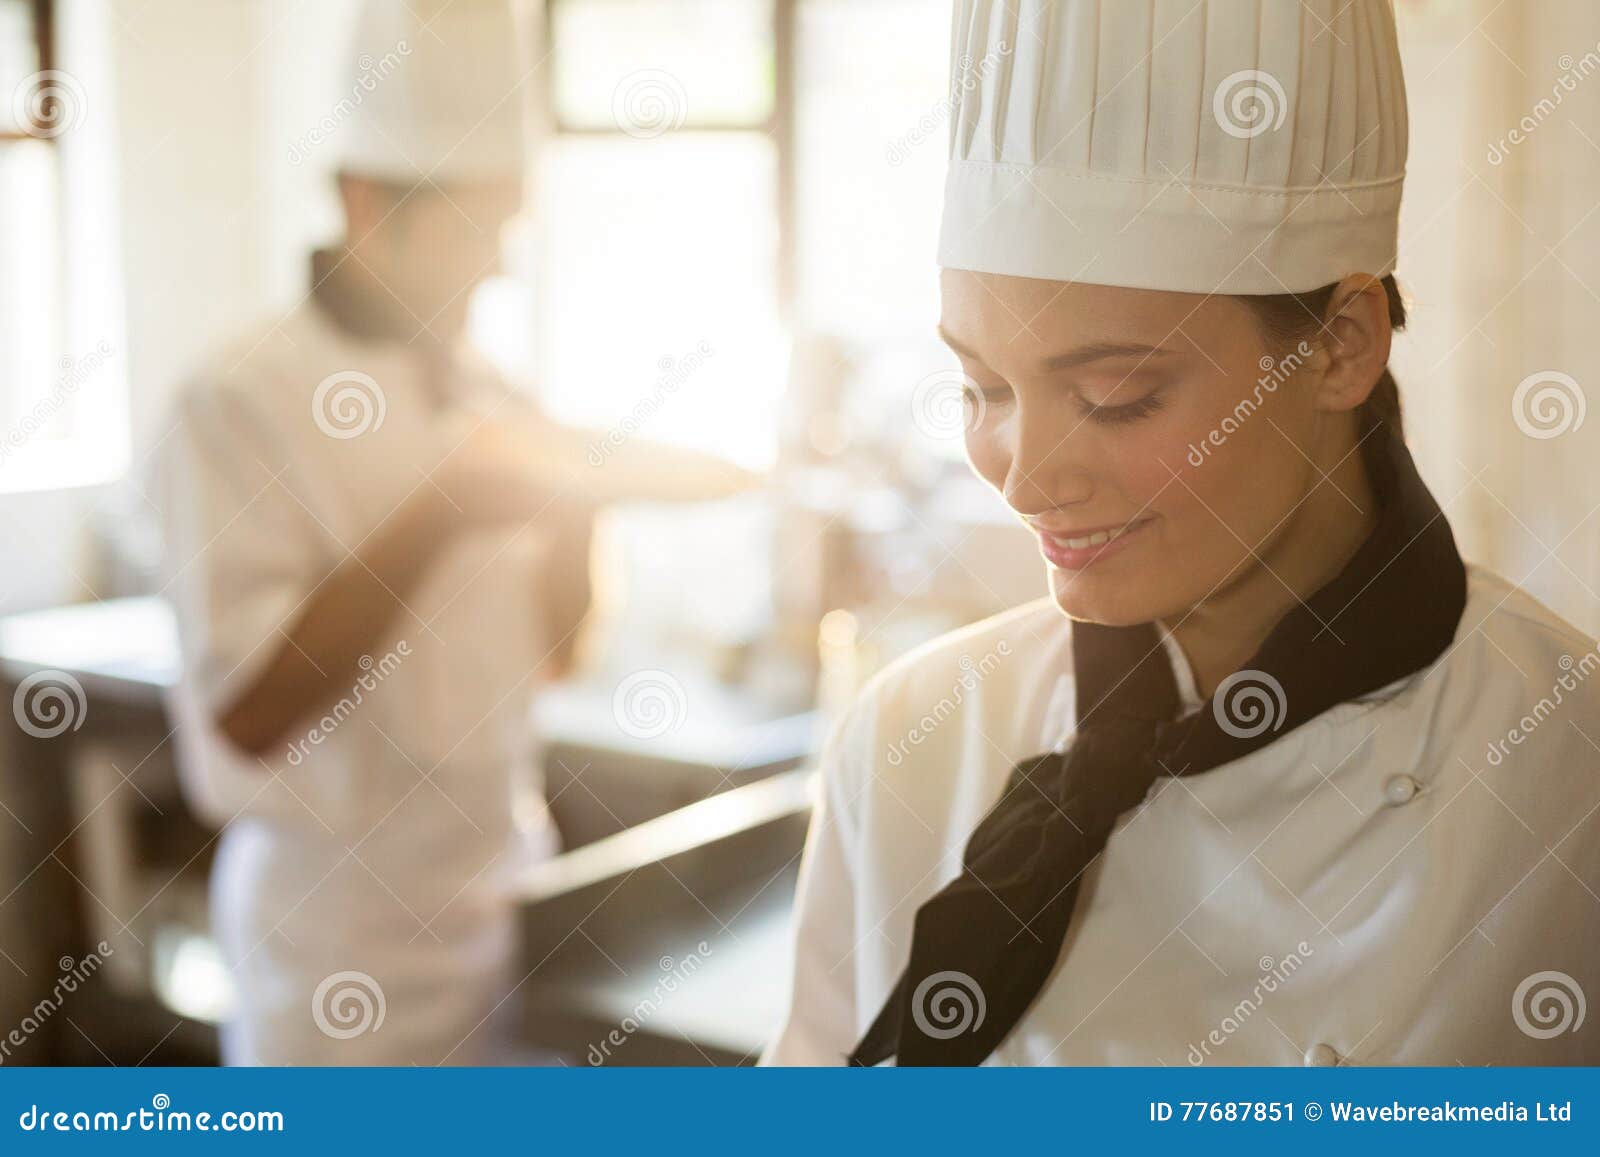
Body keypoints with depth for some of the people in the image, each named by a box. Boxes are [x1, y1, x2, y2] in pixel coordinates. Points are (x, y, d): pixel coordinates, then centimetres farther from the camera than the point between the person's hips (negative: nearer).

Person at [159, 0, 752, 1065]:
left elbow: (546, 660, 11)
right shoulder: (243, 402, -13)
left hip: (501, 889, 6)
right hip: (340, 927, -6)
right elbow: (246, 714, -20)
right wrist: (434, 518, -26)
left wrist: (577, 514, -7)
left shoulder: (493, 404, 8)